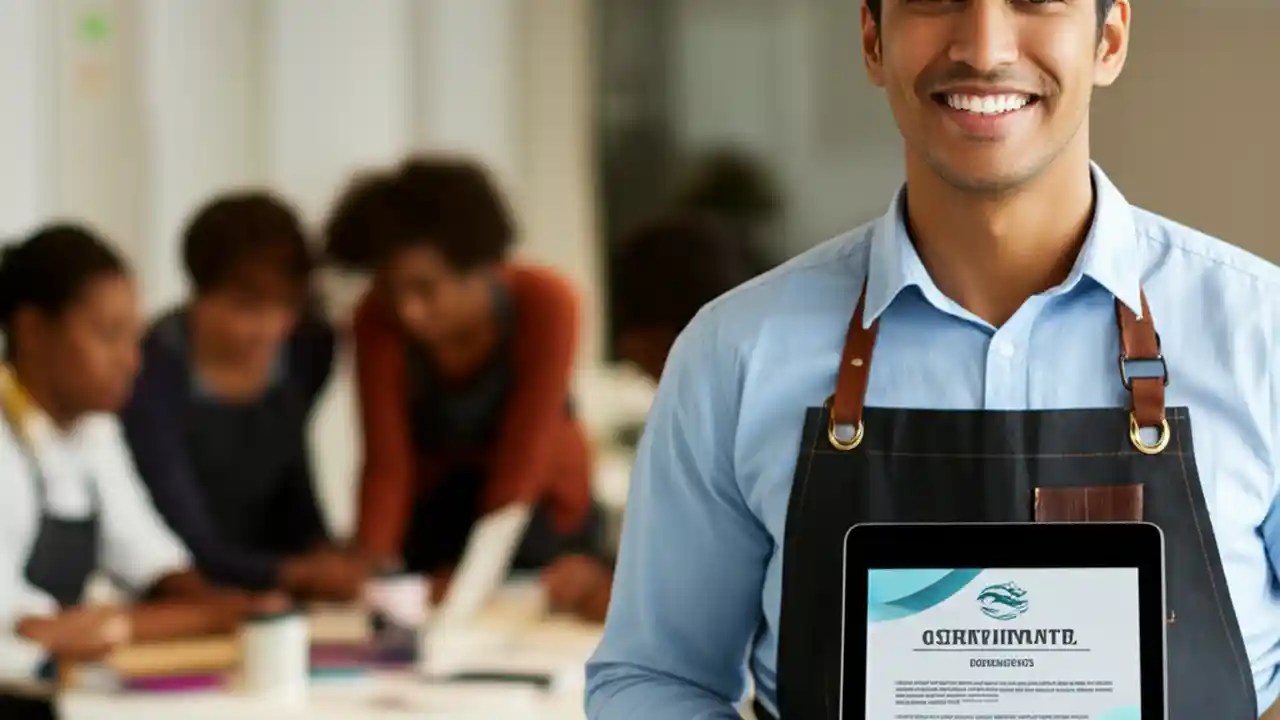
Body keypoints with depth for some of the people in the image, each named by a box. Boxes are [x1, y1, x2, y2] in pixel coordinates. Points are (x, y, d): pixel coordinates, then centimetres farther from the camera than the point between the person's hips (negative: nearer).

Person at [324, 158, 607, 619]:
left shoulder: (545, 305, -28)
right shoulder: (378, 321, -22)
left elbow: (522, 461, -30)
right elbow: (387, 463, -23)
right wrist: (370, 561, -39)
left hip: (541, 509, -1)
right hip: (432, 506, 1)